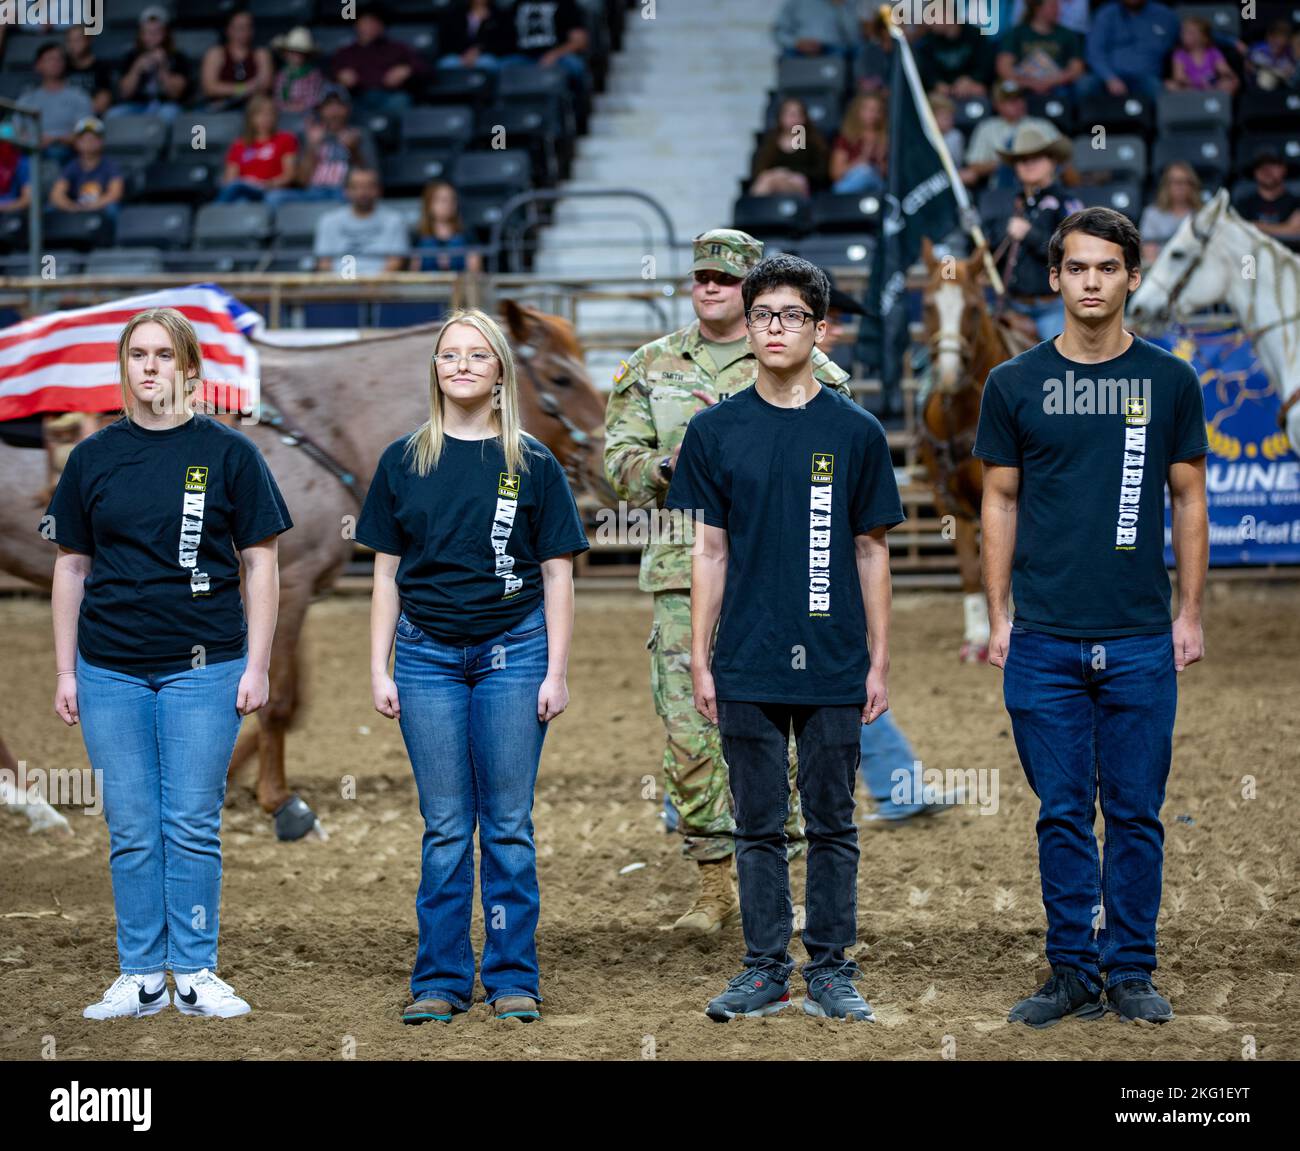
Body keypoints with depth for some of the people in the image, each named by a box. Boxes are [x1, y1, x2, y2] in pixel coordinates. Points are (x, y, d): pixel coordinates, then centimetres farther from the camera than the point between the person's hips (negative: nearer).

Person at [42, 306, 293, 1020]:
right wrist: (65, 671, 7)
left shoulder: (227, 452, 1)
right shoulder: (94, 457, 7)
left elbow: (259, 562, 3)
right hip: (111, 669, 2)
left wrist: (257, 665, -3)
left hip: (203, 667, -2)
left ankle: (196, 973, 9)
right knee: (131, 829, 5)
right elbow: (71, 567, 11)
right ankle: (141, 976, 12)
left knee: (193, 827, 0)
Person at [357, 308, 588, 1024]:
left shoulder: (531, 464, 3)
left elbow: (557, 574, 3)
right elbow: (386, 573, 9)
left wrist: (556, 671, -3)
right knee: (445, 828, 3)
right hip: (427, 654, 1)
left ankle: (512, 979, 10)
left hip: (513, 651, -1)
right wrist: (379, 669, 3)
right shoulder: (403, 462, 7)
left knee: (508, 825, 2)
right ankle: (441, 980, 10)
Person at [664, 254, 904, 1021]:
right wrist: (700, 661, 1)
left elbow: (872, 551, 4)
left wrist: (879, 662, 1)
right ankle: (766, 971, 14)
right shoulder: (717, 431, 4)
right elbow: (710, 551, 6)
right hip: (747, 669, 1)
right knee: (759, 827, 7)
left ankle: (832, 971, 13)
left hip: (834, 668, -1)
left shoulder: (855, 432, 2)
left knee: (832, 823, 5)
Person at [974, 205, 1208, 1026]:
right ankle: (1074, 971, 12)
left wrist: (1191, 614, 0)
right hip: (1044, 643, 0)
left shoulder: (1170, 381, 3)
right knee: (1063, 814, 5)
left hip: (1140, 641, 0)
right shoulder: (1016, 384, 3)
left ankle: (1131, 970, 13)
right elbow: (1001, 502, 6)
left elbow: (1189, 498, 6)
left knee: (1135, 813, 4)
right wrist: (998, 617, 1)